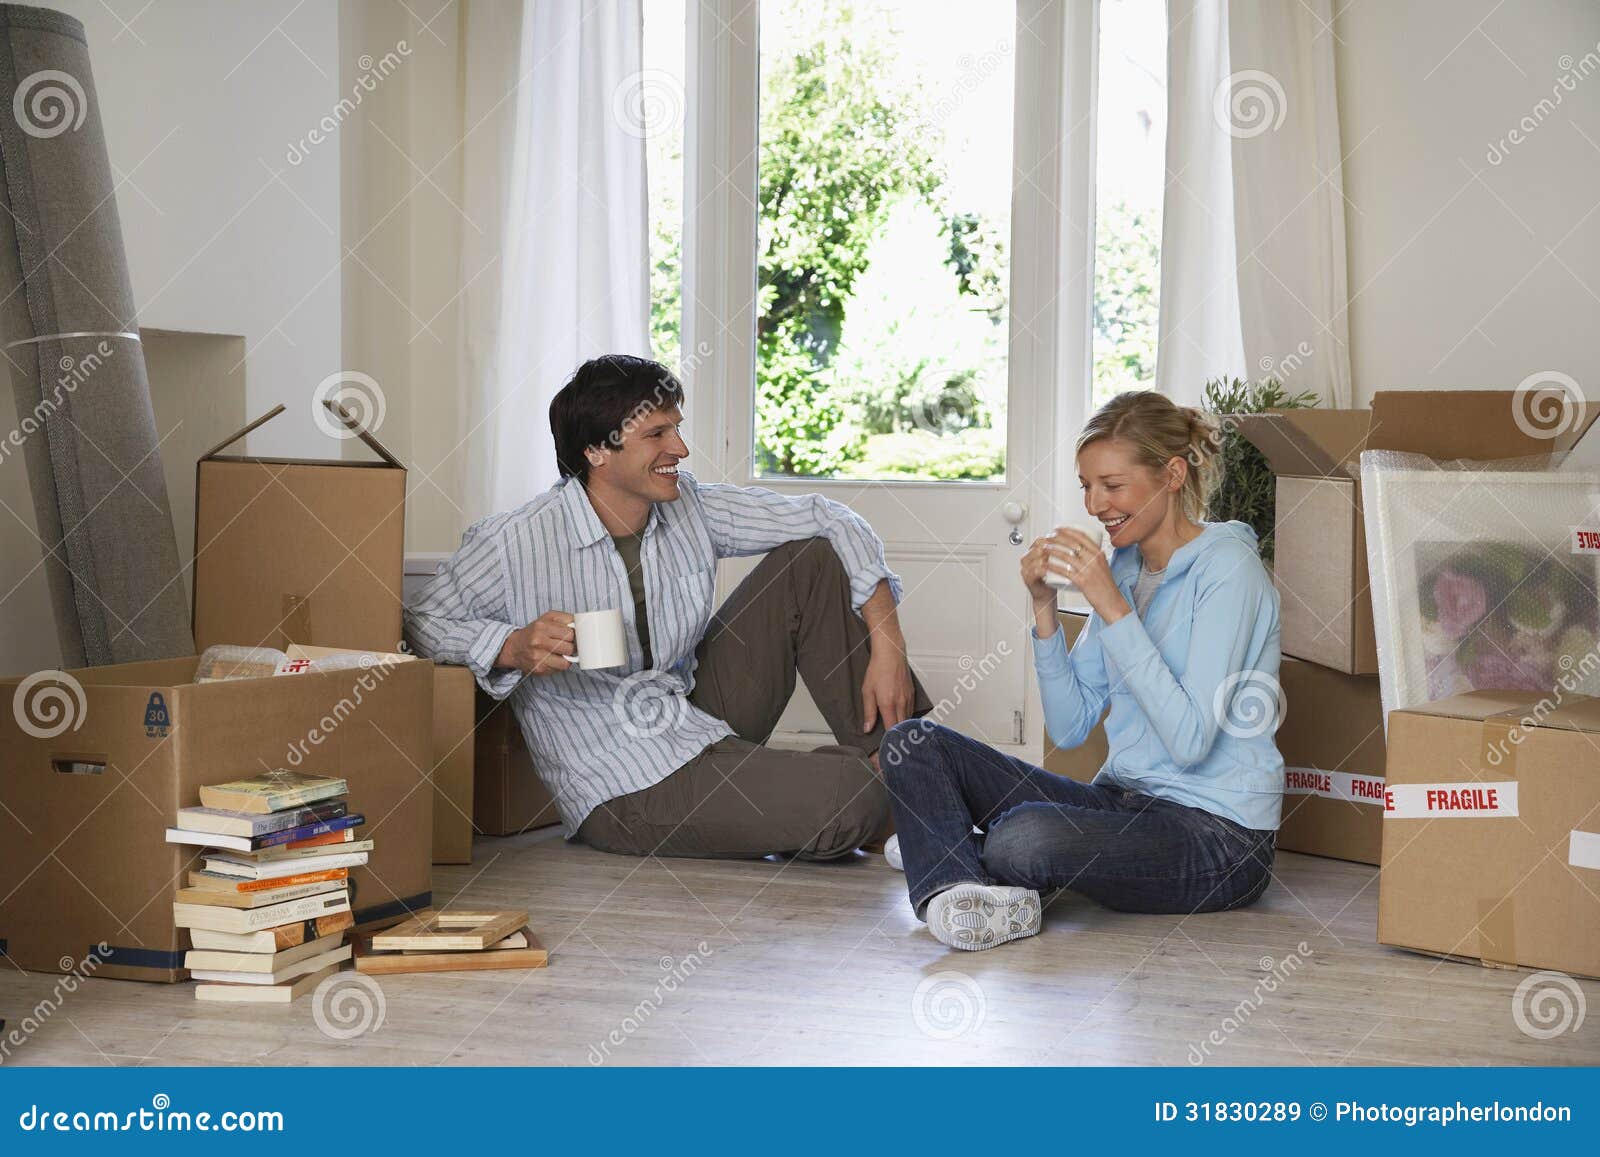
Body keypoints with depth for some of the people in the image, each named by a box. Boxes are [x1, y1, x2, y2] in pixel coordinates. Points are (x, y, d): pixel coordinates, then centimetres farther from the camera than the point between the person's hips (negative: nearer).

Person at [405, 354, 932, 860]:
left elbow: (829, 520, 2)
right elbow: (418, 623, -12)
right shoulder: (513, 544, -16)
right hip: (626, 792, -7)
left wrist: (887, 646, -8)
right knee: (848, 802, -27)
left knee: (811, 558, -2)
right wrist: (512, 648, -30)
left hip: (705, 722, 7)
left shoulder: (691, 508, -1)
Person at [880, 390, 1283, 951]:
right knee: (913, 743, -5)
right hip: (1122, 800, 8)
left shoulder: (1226, 568, -12)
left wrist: (1113, 607, -22)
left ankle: (943, 855, -3)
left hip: (1217, 836, -8)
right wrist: (1044, 606, -3)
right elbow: (1070, 726, 9)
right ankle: (961, 889, -26)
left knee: (1026, 836, -35)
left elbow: (1190, 742, -21)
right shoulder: (1123, 566, 11)